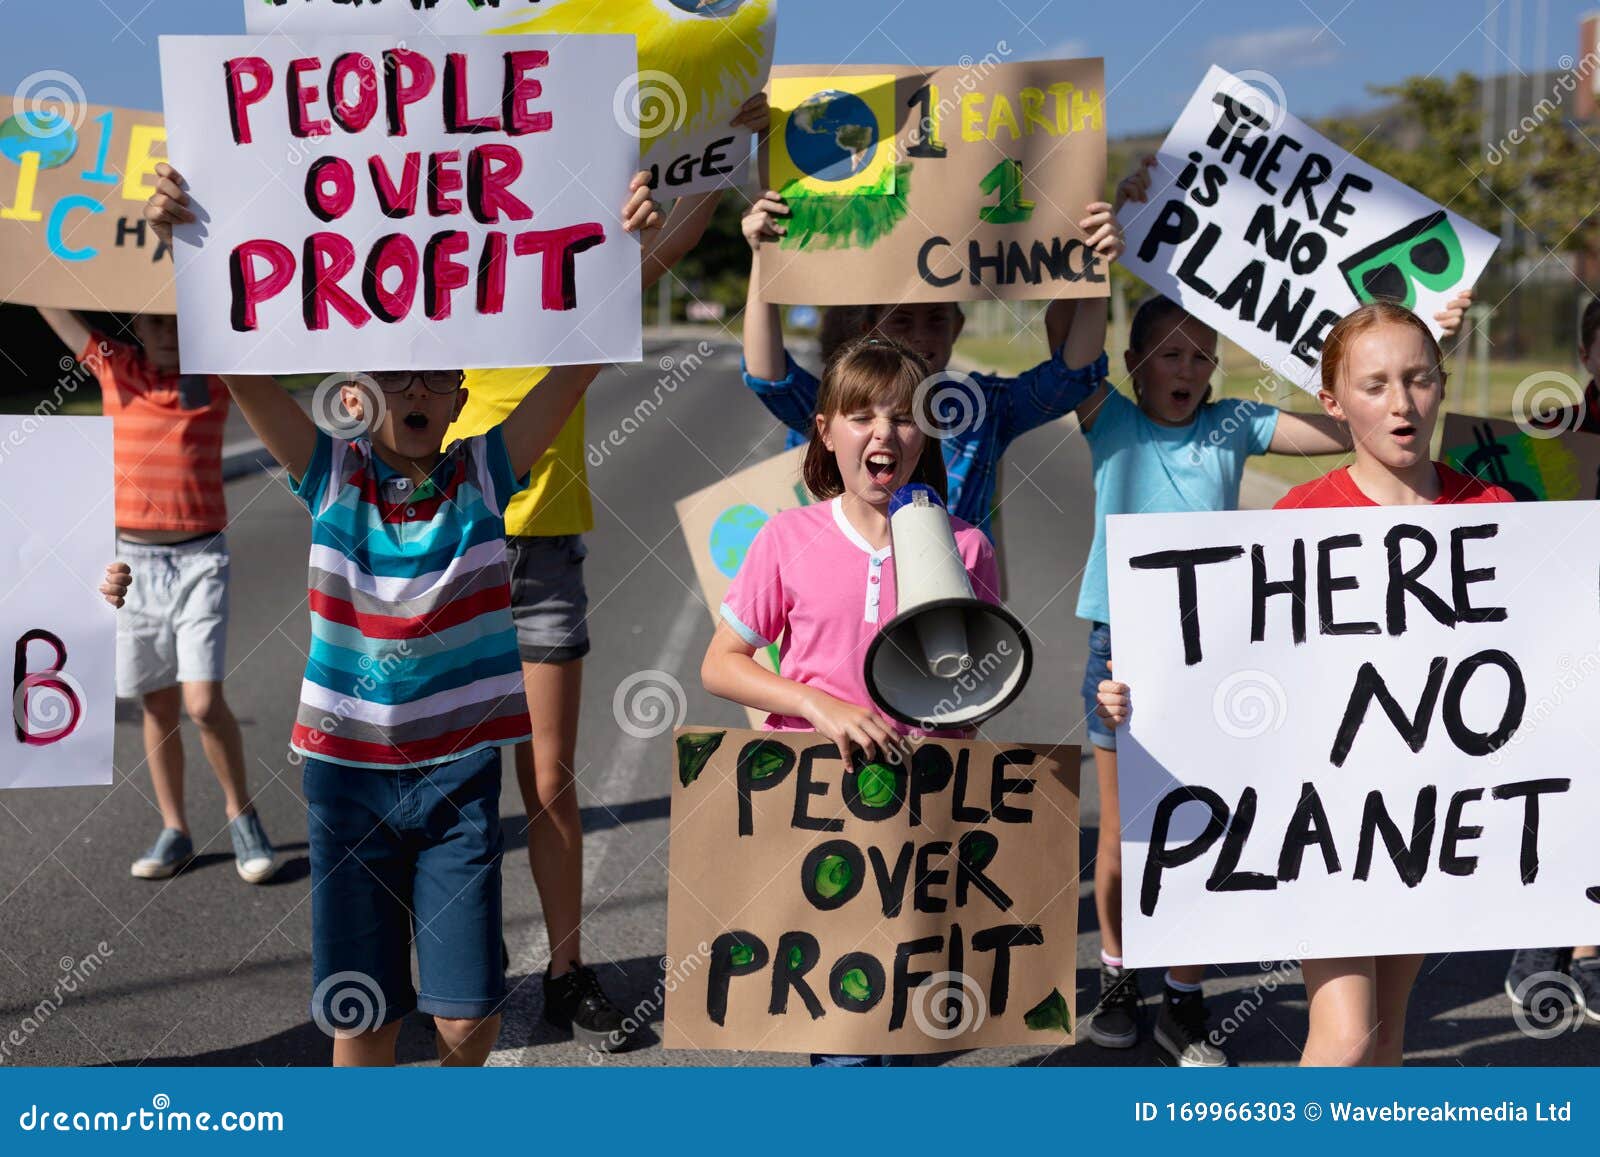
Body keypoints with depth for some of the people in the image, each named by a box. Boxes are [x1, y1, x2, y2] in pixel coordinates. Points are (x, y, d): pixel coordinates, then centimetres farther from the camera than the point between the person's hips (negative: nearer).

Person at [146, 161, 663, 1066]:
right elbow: (234, 361, -10)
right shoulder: (332, 477, -3)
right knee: (362, 1015, 6)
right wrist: (184, 245, -21)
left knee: (468, 1015, 5)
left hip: (460, 770, 0)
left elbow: (581, 361, -11)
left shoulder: (485, 475, -3)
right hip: (349, 772, 0)